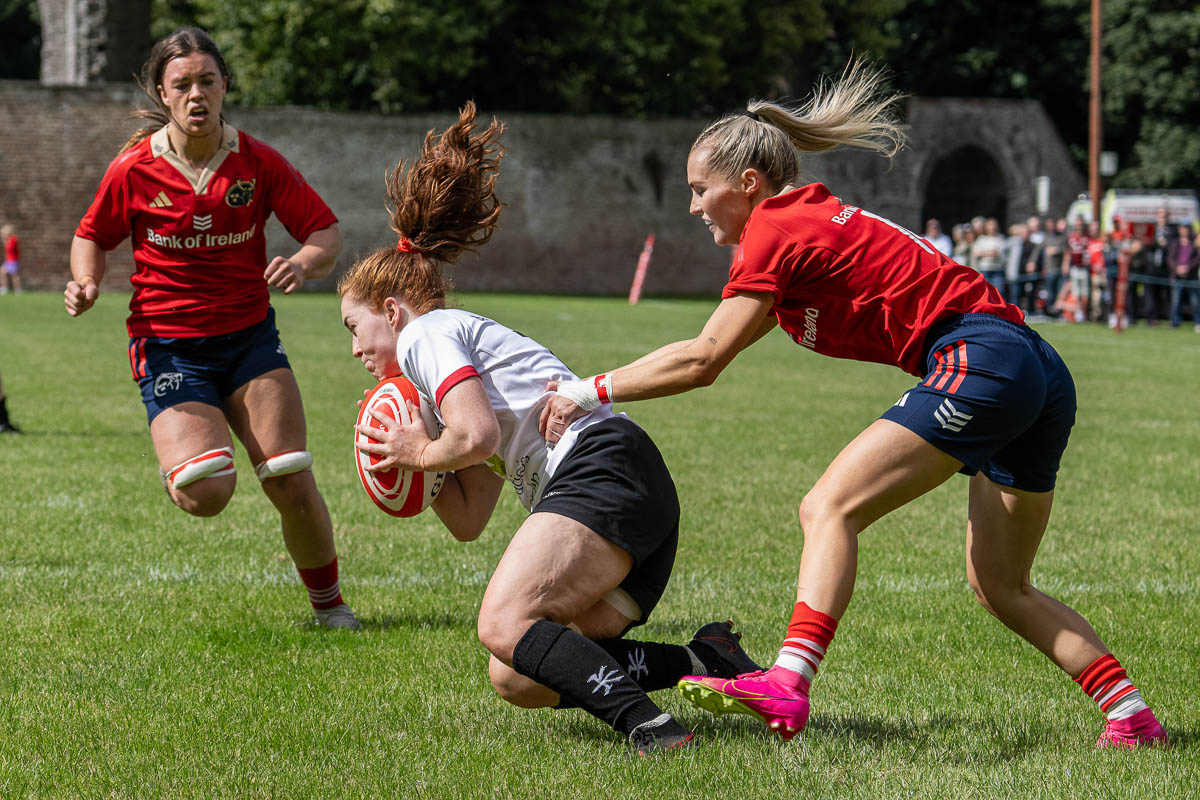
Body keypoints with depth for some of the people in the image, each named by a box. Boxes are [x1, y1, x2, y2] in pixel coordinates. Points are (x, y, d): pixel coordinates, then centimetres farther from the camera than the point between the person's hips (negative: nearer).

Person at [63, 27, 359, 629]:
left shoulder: (258, 163, -4)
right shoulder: (134, 170, -6)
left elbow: (326, 231, -2)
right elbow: (93, 237, 9)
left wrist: (304, 263, -25)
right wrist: (85, 284, -11)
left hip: (249, 336, 2)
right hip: (168, 346, -2)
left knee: (292, 483, -10)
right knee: (206, 496, -20)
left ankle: (328, 603, 12)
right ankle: (177, 459, 19)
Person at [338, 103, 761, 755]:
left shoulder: (425, 334, 6)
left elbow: (476, 436, -13)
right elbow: (468, 521, 29)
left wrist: (419, 452, 6)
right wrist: (411, 454, 17)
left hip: (599, 467, -9)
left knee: (504, 625, -25)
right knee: (517, 680, 0)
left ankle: (644, 724, -39)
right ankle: (710, 660, -3)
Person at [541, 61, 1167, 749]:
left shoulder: (775, 228, -4)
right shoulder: (818, 216, 23)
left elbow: (702, 361, -10)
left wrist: (592, 390, -2)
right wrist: (607, 392, 27)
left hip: (979, 362, -10)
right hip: (1045, 376, 10)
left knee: (831, 509, -13)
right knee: (1002, 586, 17)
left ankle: (788, 689, -28)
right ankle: (1132, 715, 13)